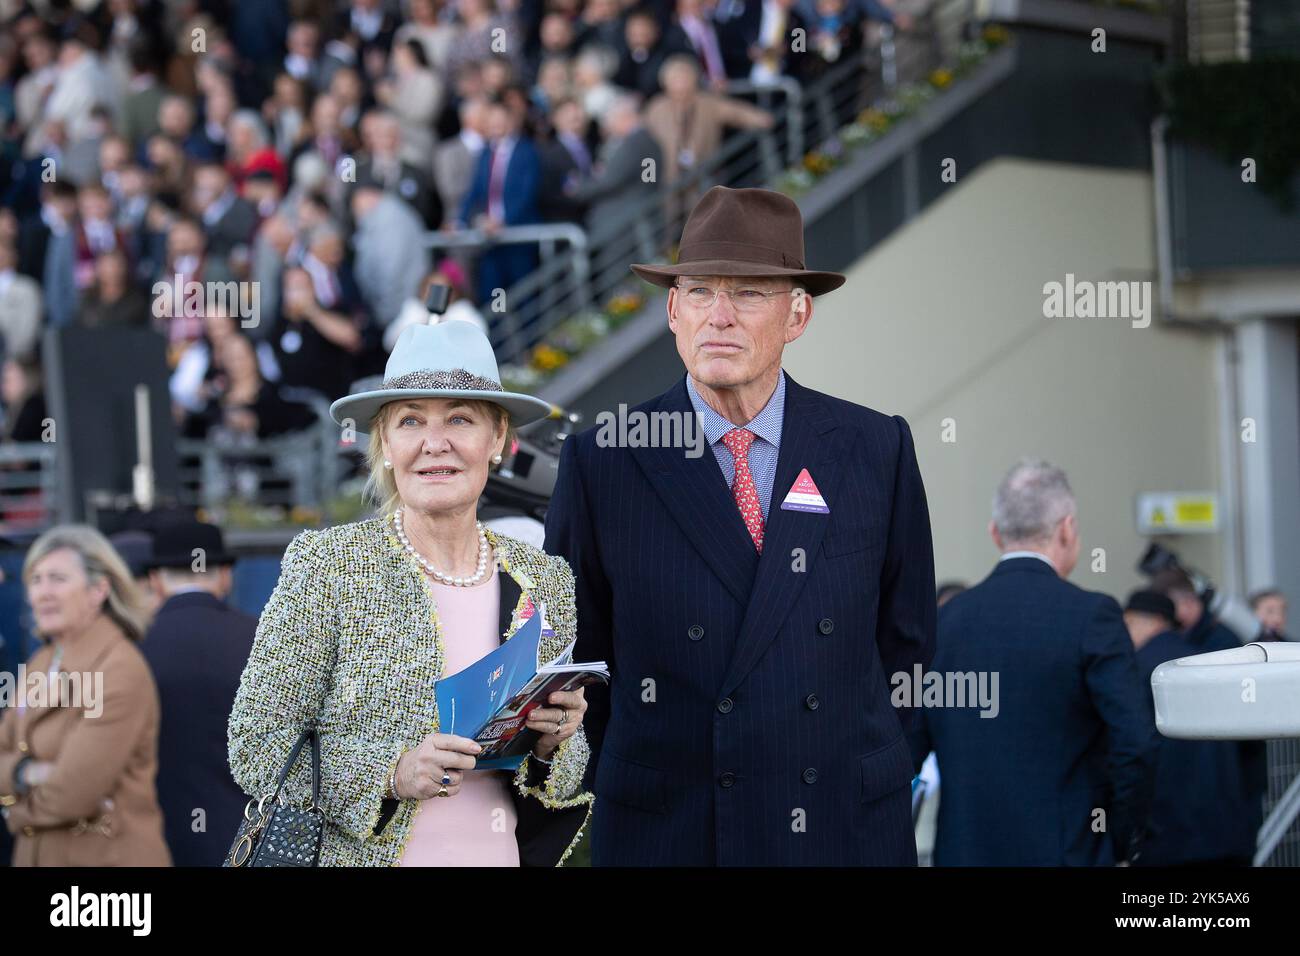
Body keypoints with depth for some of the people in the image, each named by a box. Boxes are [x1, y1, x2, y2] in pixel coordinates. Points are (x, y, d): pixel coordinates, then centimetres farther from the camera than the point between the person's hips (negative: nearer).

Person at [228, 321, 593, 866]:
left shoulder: (546, 581, 2)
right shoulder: (326, 565, -8)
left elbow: (566, 779, 9)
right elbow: (255, 750, -10)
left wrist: (550, 747, -12)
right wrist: (391, 774, -22)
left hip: (503, 858, 3)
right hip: (360, 859, -3)